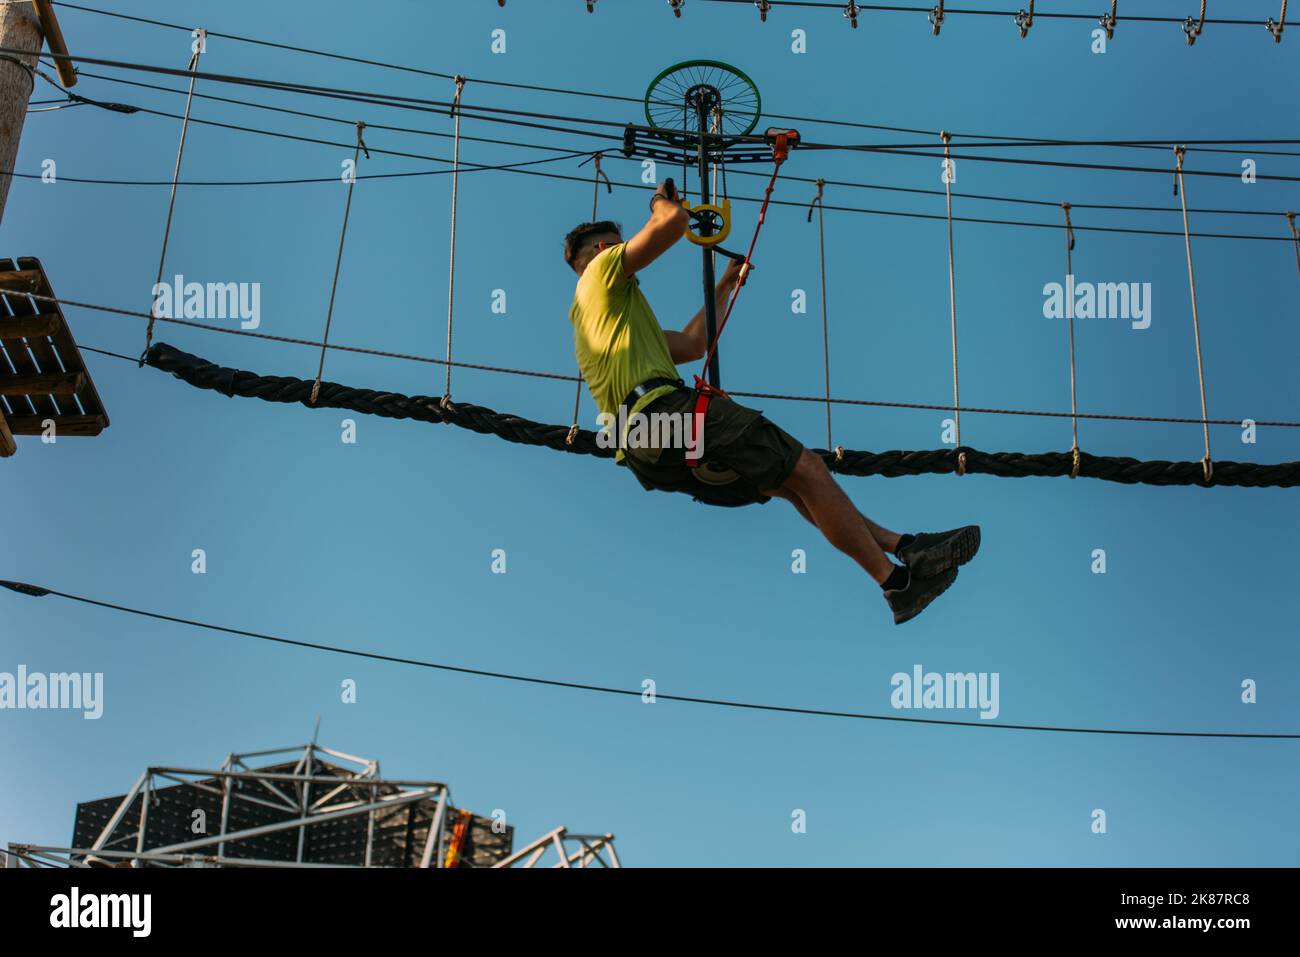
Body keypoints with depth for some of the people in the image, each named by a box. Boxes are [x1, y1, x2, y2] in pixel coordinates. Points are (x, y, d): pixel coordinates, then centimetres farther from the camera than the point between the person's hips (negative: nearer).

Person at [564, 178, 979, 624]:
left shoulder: (597, 316, 33)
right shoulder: (603, 269, 7)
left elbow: (692, 344, 36)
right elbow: (674, 222, -5)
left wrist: (724, 286, 45)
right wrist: (663, 201, 18)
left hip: (645, 446, 10)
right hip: (665, 413, -10)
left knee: (790, 480, 12)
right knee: (803, 468, -9)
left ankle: (899, 545, 9)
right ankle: (899, 580, -10)